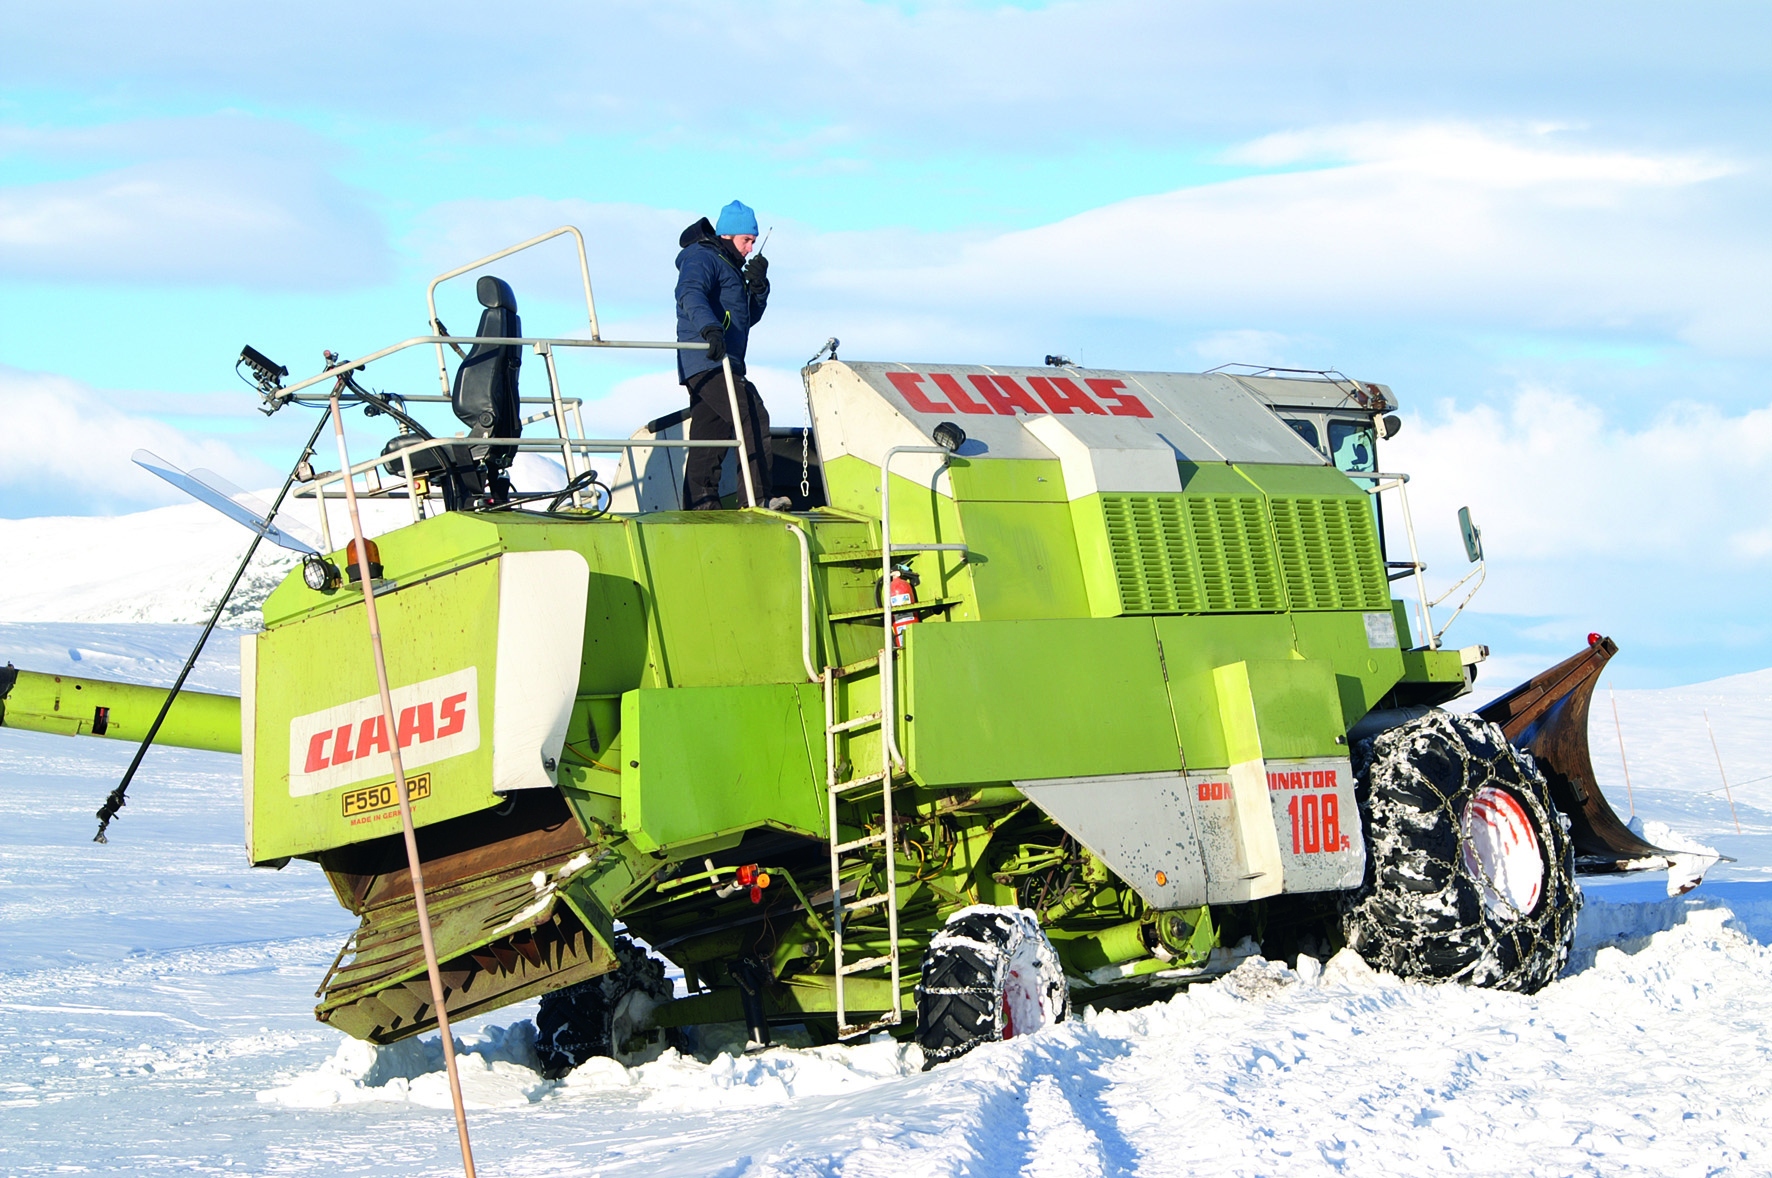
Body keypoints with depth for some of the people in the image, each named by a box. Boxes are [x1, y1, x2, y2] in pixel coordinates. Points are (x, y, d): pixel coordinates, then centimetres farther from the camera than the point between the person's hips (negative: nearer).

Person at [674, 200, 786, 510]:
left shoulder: (730, 266, 27)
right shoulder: (701, 258, -3)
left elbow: (748, 318, 26)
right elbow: (690, 295, -24)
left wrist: (758, 286, 8)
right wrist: (709, 328, -40)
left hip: (719, 365, 11)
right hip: (707, 361, -11)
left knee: (709, 439, 9)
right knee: (753, 416, -21)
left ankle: (700, 508, 11)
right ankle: (755, 496, -25)